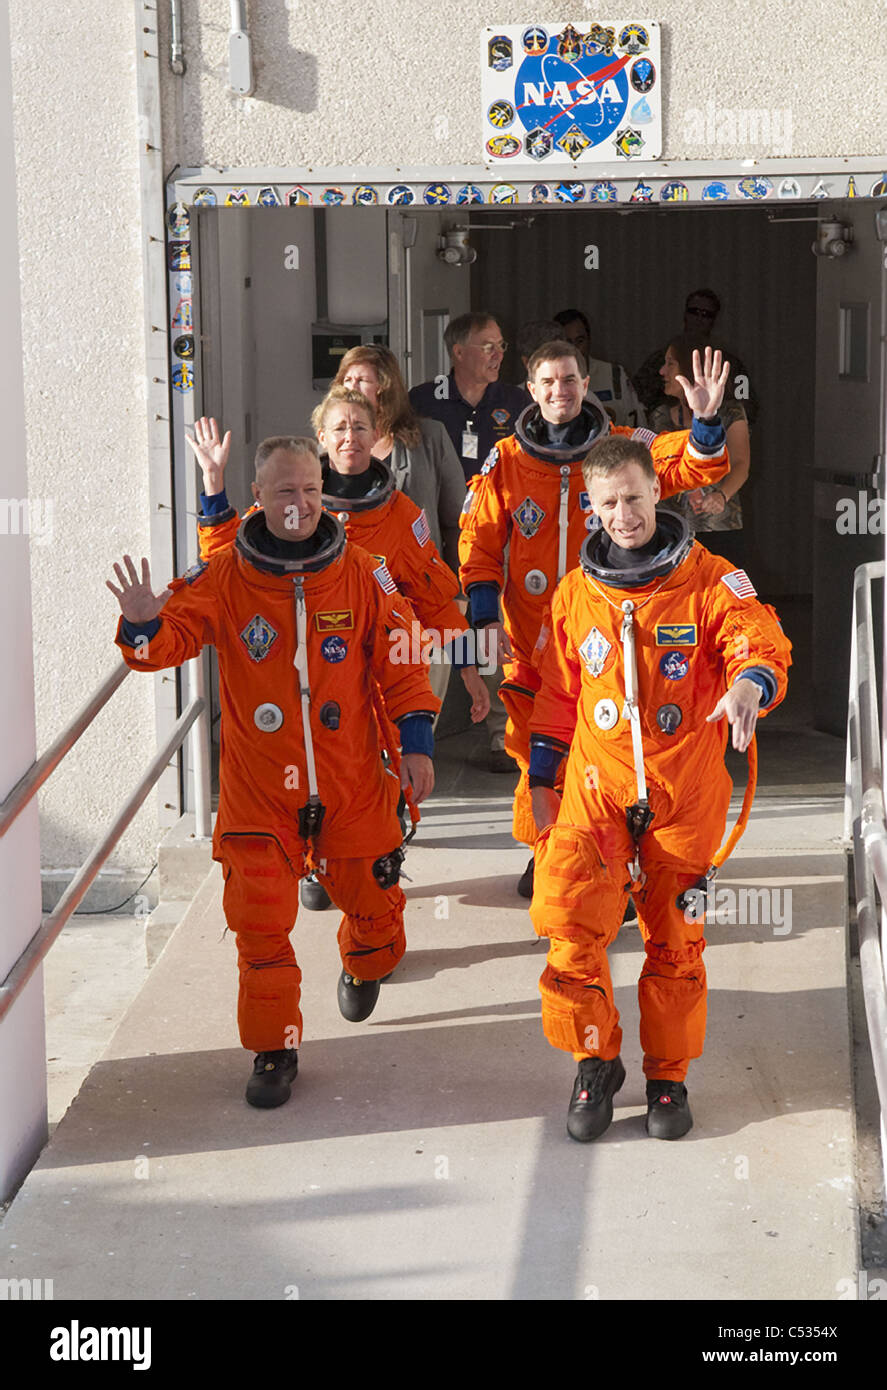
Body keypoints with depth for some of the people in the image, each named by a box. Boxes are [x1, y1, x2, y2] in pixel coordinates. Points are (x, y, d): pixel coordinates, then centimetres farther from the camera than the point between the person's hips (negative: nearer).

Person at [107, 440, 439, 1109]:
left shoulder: (363, 574, -3)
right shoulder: (223, 578, -6)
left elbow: (400, 662, 3)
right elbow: (174, 637, -11)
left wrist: (417, 742, -2)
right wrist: (145, 625, -34)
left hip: (351, 779, 1)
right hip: (258, 786, -1)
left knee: (371, 896, 14)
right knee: (260, 920, -1)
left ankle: (364, 966, 50)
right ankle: (274, 1048, 15)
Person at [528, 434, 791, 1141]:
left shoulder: (711, 580, -1)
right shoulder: (576, 593, 8)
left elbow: (762, 644, -15)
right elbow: (557, 696, 16)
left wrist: (750, 684, -38)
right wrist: (542, 782, 14)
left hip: (685, 794, -1)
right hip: (597, 789, 1)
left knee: (675, 942, 8)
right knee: (570, 922, -16)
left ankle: (668, 1076, 27)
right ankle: (596, 1062, 5)